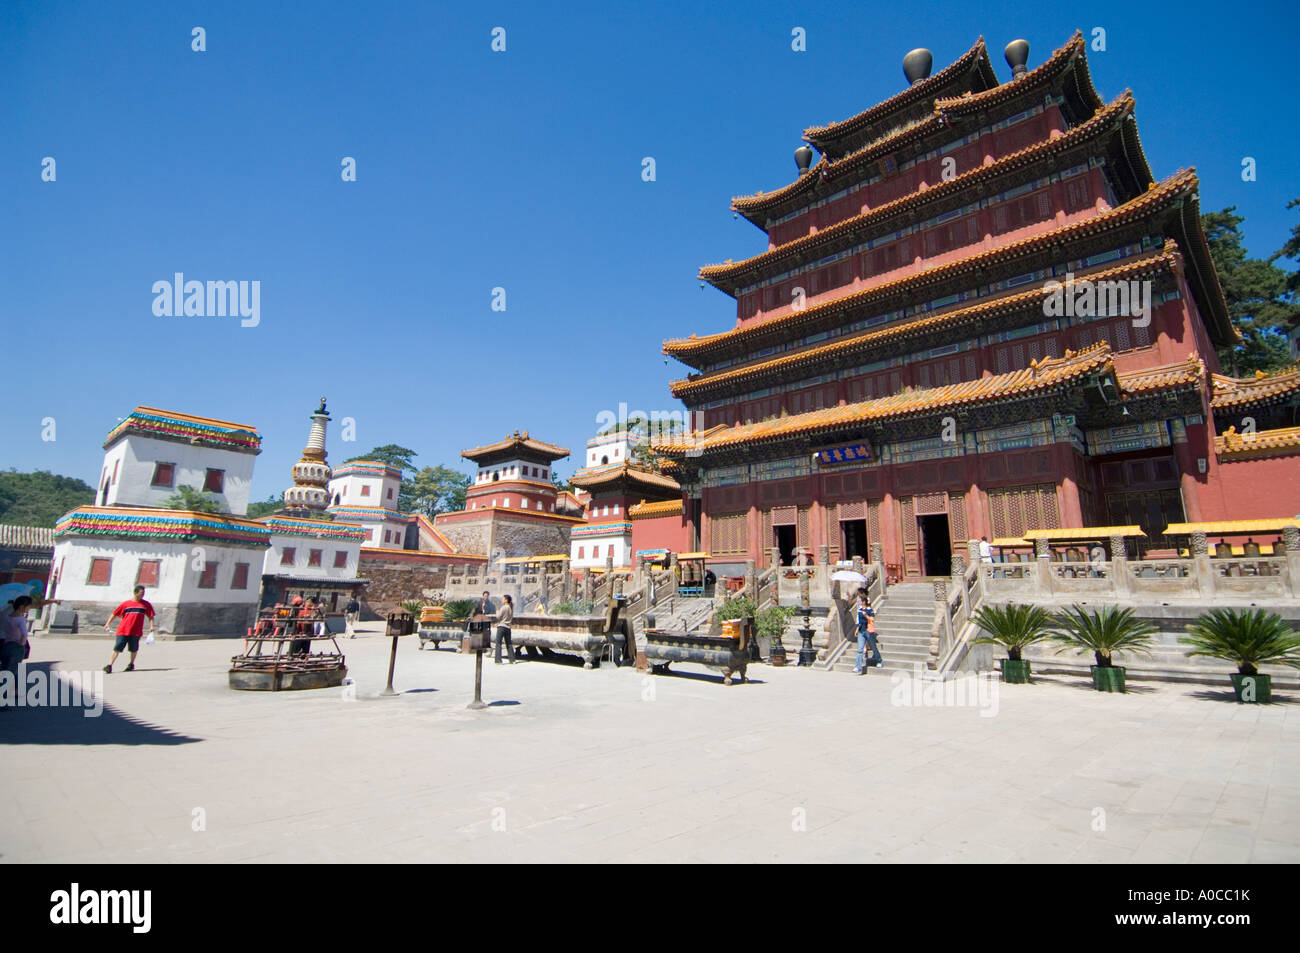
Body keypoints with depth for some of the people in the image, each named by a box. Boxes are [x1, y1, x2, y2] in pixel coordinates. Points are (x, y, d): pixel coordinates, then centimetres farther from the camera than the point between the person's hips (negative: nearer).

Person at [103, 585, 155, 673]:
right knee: (117, 649, -5)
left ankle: (131, 664, 27)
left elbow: (151, 616, 9)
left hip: (136, 632, 1)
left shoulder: (146, 604, 5)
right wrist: (107, 624, 4)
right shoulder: (126, 604, 2)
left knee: (134, 649, 8)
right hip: (123, 630, -1)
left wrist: (151, 626, -2)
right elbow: (114, 614, 10)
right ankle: (109, 666, 0)